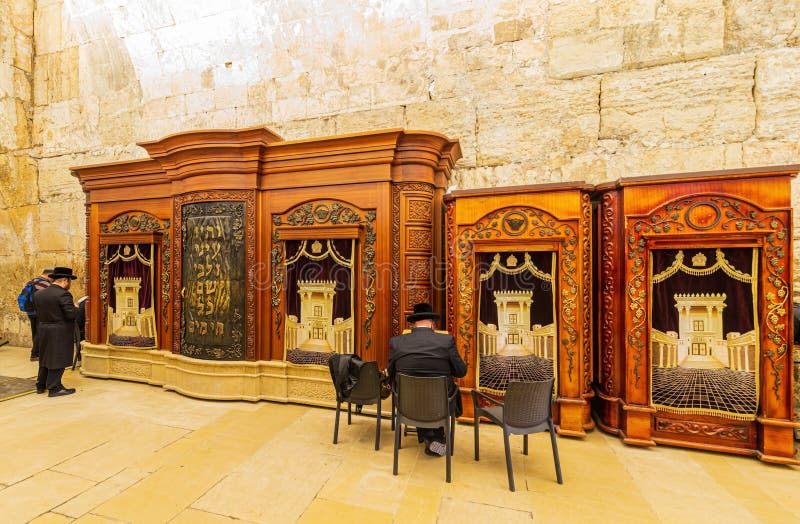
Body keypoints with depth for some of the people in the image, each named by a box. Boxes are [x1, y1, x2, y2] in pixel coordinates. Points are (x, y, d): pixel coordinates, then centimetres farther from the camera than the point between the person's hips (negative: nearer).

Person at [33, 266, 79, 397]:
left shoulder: (38, 294, 6)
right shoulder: (63, 294, -19)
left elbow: (38, 312, 11)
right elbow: (71, 314, -23)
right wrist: (75, 307, -4)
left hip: (43, 331, 8)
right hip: (60, 333, -8)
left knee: (45, 357, 21)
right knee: (58, 359, 1)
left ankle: (41, 385, 32)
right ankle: (54, 388, 8)